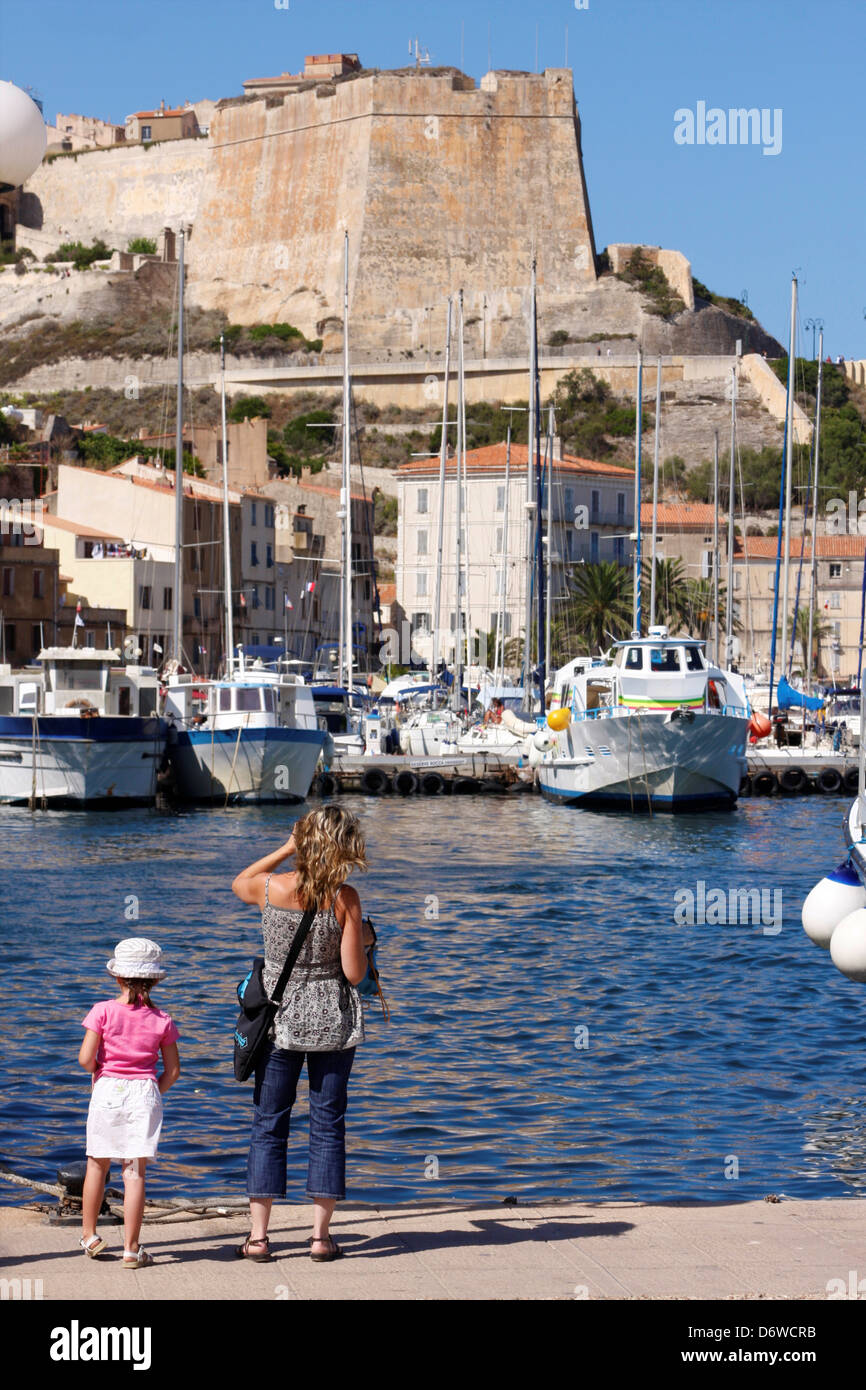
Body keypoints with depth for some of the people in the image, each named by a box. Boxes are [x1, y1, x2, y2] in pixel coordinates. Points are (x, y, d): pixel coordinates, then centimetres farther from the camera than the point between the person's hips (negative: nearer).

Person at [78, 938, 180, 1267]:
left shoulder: (103, 1011, -6)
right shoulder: (161, 1020, 1)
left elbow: (85, 1058, -11)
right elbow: (173, 1071, 3)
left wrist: (99, 1071, 10)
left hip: (107, 1091, -1)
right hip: (145, 1093, 1)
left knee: (97, 1165, 17)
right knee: (135, 1171, 2)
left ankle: (89, 1235, 27)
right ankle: (131, 1248, 1)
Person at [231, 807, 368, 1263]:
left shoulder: (270, 888, -10)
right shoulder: (345, 899, -14)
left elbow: (239, 883, 16)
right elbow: (354, 972, -13)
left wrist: (285, 850, 11)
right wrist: (361, 940, 6)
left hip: (280, 1018, 1)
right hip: (333, 1020, -1)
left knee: (268, 1123, 9)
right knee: (327, 1124, 9)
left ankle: (258, 1236, 7)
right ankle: (320, 1235, 9)